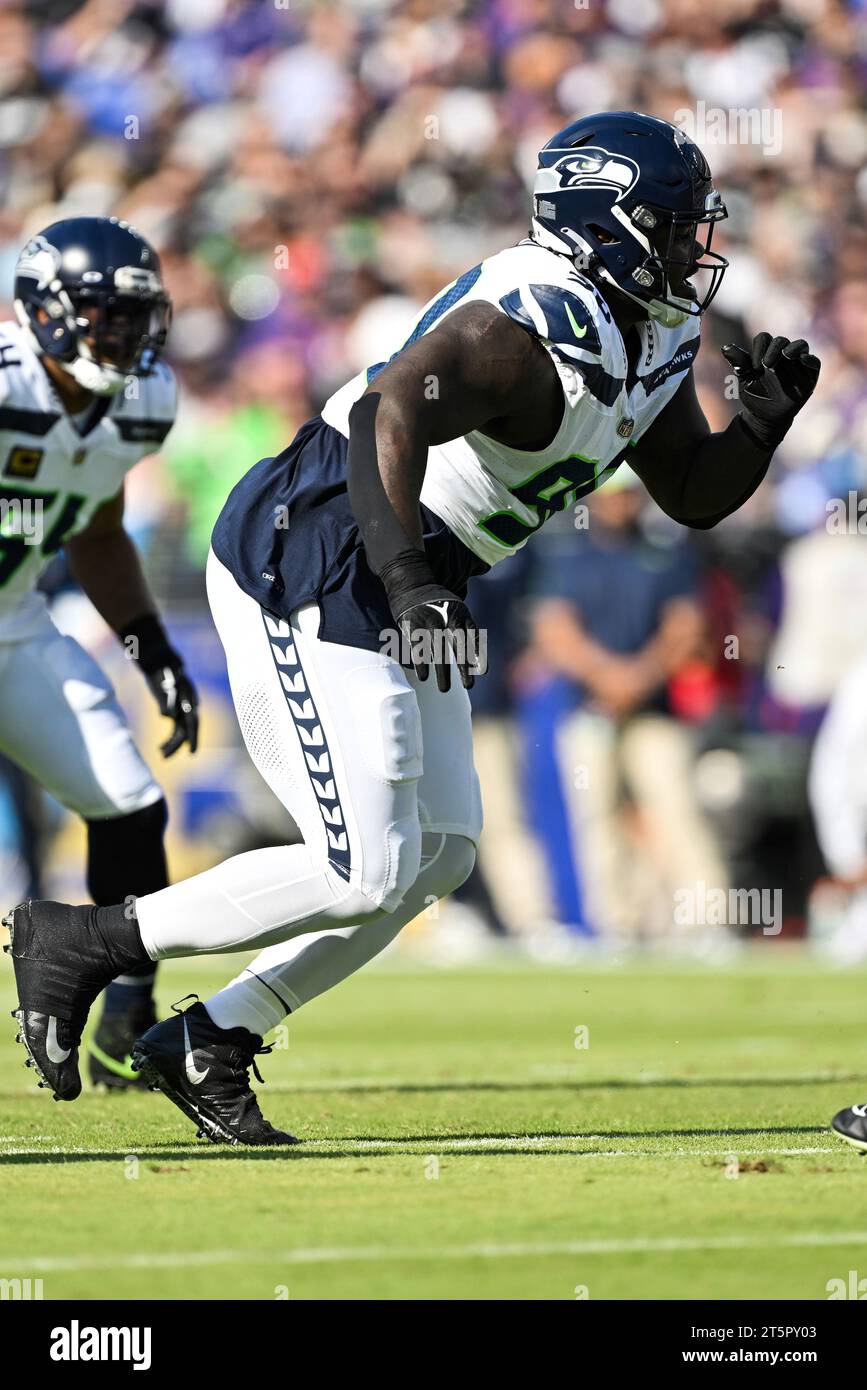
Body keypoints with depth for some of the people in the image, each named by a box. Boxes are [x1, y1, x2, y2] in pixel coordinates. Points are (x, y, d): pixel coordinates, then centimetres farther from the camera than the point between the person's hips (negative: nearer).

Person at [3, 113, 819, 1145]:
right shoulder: (529, 331, -22)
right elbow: (393, 412, -36)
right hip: (304, 572, -11)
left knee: (440, 854, 10)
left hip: (390, 588, 11)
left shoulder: (651, 340, 10)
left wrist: (764, 422, 0)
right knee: (365, 874, -12)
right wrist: (412, 584, -41)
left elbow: (694, 496, 19)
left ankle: (208, 1043, 15)